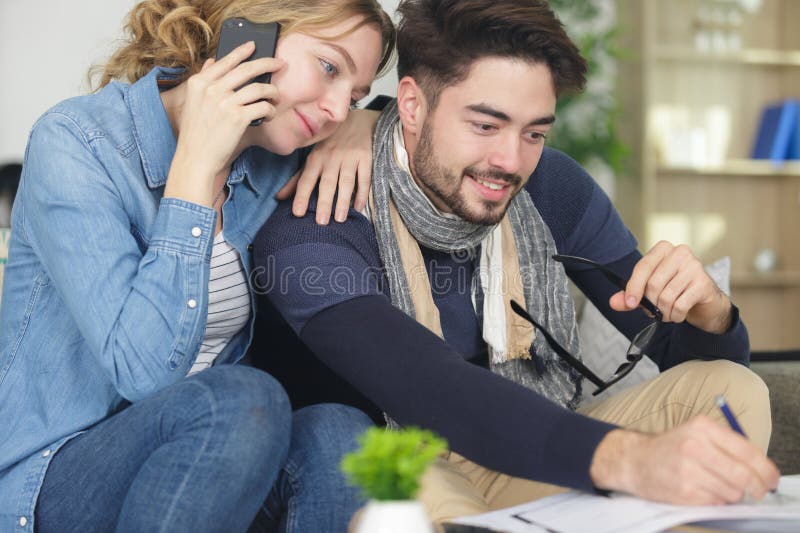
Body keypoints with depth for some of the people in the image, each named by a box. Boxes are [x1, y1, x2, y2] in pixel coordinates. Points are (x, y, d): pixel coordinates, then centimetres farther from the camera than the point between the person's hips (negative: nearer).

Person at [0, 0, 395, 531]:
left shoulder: (272, 164, 3)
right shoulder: (75, 142, -15)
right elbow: (144, 371, -26)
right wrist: (196, 165, -24)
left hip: (195, 464, 6)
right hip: (44, 485, -5)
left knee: (339, 433, -26)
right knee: (242, 400, -34)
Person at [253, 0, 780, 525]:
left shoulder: (554, 187, -5)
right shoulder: (312, 229, -22)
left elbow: (683, 351, 1)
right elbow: (428, 390, -40)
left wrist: (708, 312, -25)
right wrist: (624, 456, -55)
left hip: (537, 461, 5)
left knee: (733, 389, -14)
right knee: (406, 483, -39)